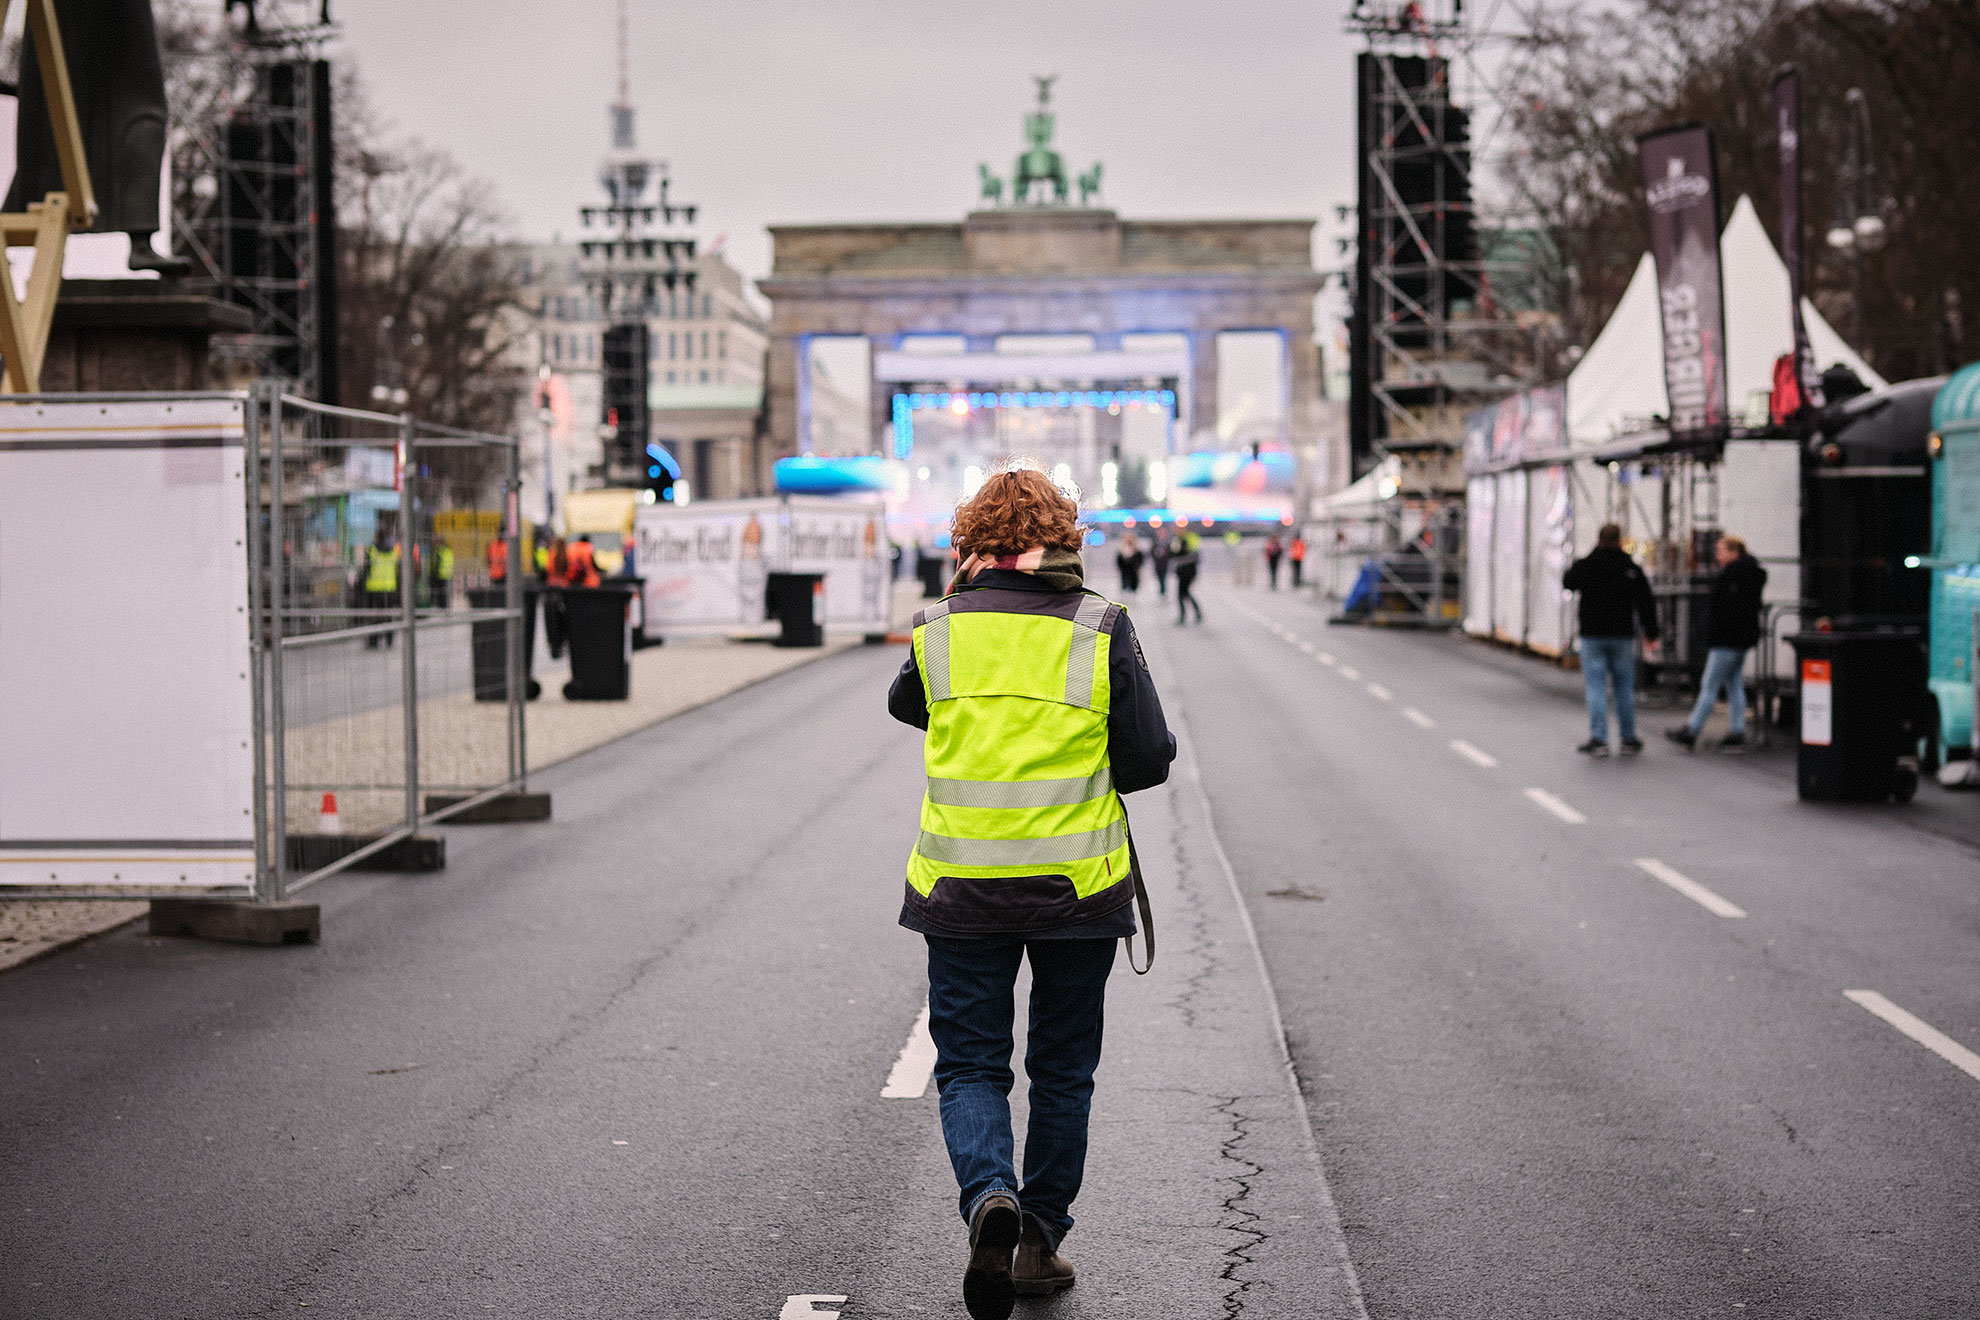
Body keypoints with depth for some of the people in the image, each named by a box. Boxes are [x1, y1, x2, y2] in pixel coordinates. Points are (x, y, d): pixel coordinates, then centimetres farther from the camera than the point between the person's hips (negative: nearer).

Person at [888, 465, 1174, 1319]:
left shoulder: (939, 630, -2)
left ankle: (989, 1196, -17)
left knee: (969, 1065, 9)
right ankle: (1040, 1239, 18)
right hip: (1078, 889, 0)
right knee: (1062, 1070, 15)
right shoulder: (1101, 628, -6)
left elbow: (904, 705, 19)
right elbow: (1149, 759, -5)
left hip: (962, 891, 0)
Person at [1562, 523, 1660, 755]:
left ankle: (1598, 739, -10)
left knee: (1596, 687, -2)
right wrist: (1651, 635, 10)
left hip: (1592, 636, -2)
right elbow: (1647, 603, 1)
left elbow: (1567, 582, 15)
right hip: (1623, 636, 2)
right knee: (1624, 688, 10)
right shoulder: (1632, 569, -2)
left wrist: (1569, 569, 35)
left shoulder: (1584, 566, -6)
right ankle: (1629, 739, 15)